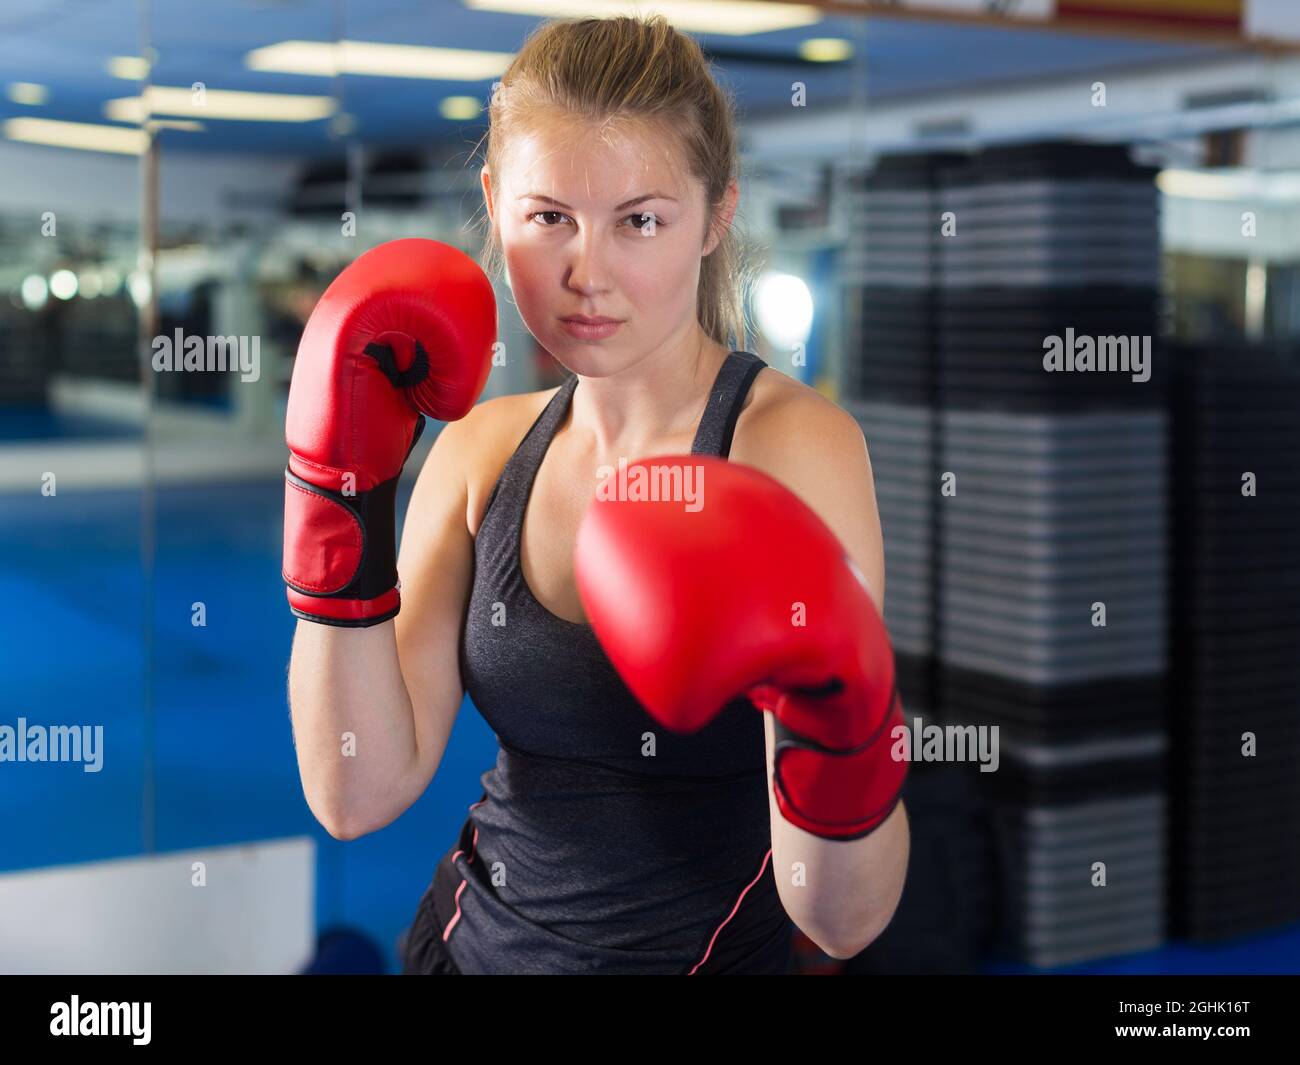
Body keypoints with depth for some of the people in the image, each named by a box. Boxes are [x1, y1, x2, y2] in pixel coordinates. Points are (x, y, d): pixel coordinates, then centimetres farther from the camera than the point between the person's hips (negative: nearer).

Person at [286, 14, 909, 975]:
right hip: (474, 940, 5)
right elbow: (358, 794, -12)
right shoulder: (483, 447, -4)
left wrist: (833, 717, -41)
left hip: (702, 951, -5)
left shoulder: (795, 443, -19)